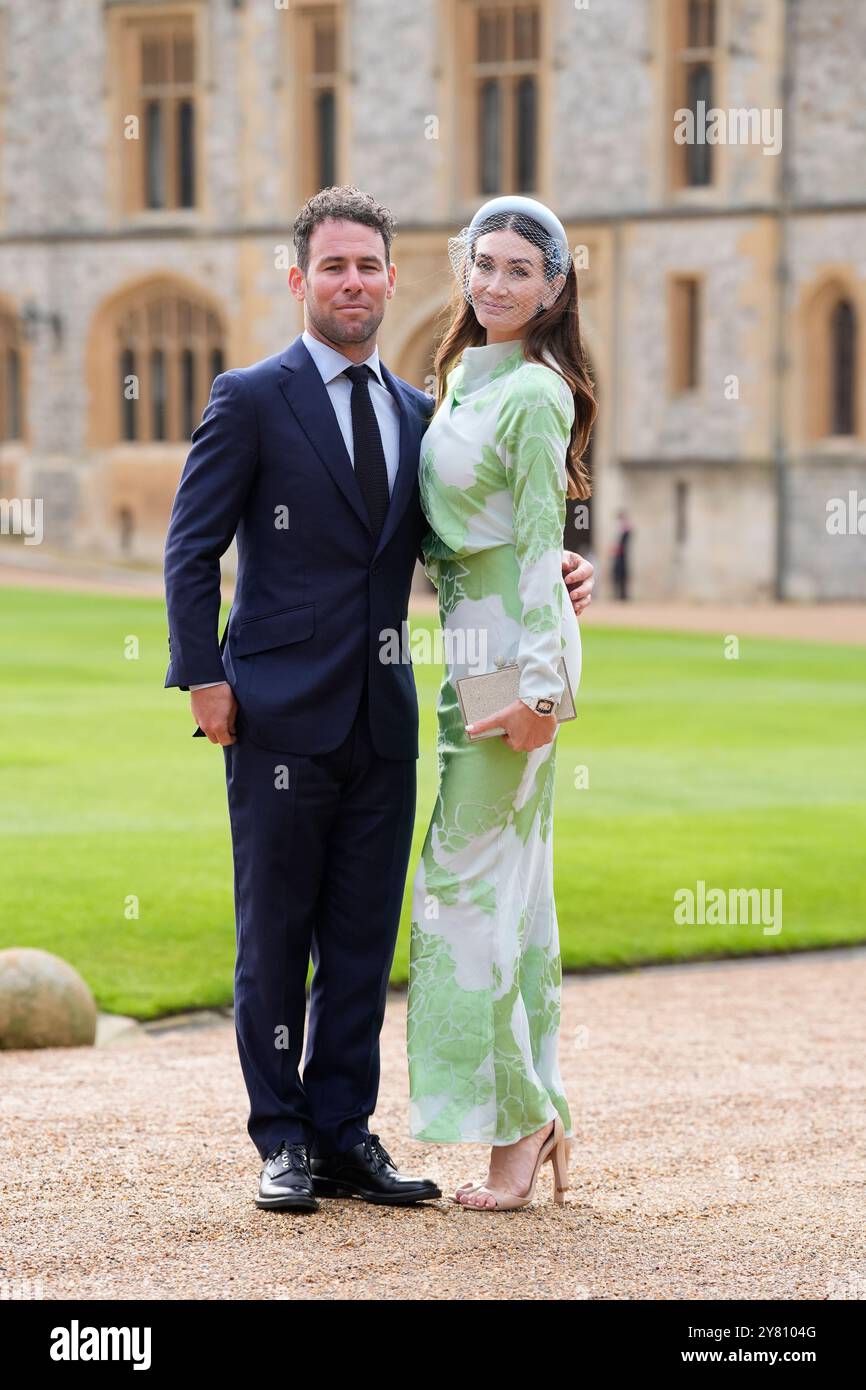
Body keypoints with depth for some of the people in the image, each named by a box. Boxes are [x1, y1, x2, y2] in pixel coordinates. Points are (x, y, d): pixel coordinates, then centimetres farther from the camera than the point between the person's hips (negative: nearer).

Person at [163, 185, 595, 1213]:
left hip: (383, 717, 5)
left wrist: (551, 577, 1)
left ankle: (345, 1136, 16)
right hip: (281, 714, -5)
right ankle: (284, 1140, 11)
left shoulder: (416, 414, 13)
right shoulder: (250, 400, -2)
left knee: (364, 938, 8)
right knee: (275, 935, 2)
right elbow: (191, 549, -3)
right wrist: (203, 678, -11)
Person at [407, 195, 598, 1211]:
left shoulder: (534, 394, -13)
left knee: (470, 876, -8)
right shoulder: (461, 383, 15)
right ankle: (538, 1113, 14)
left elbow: (542, 547, -16)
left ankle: (514, 1125, -4)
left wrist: (538, 686, -19)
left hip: (513, 640, -9)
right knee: (511, 879, 9)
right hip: (467, 637, 9)